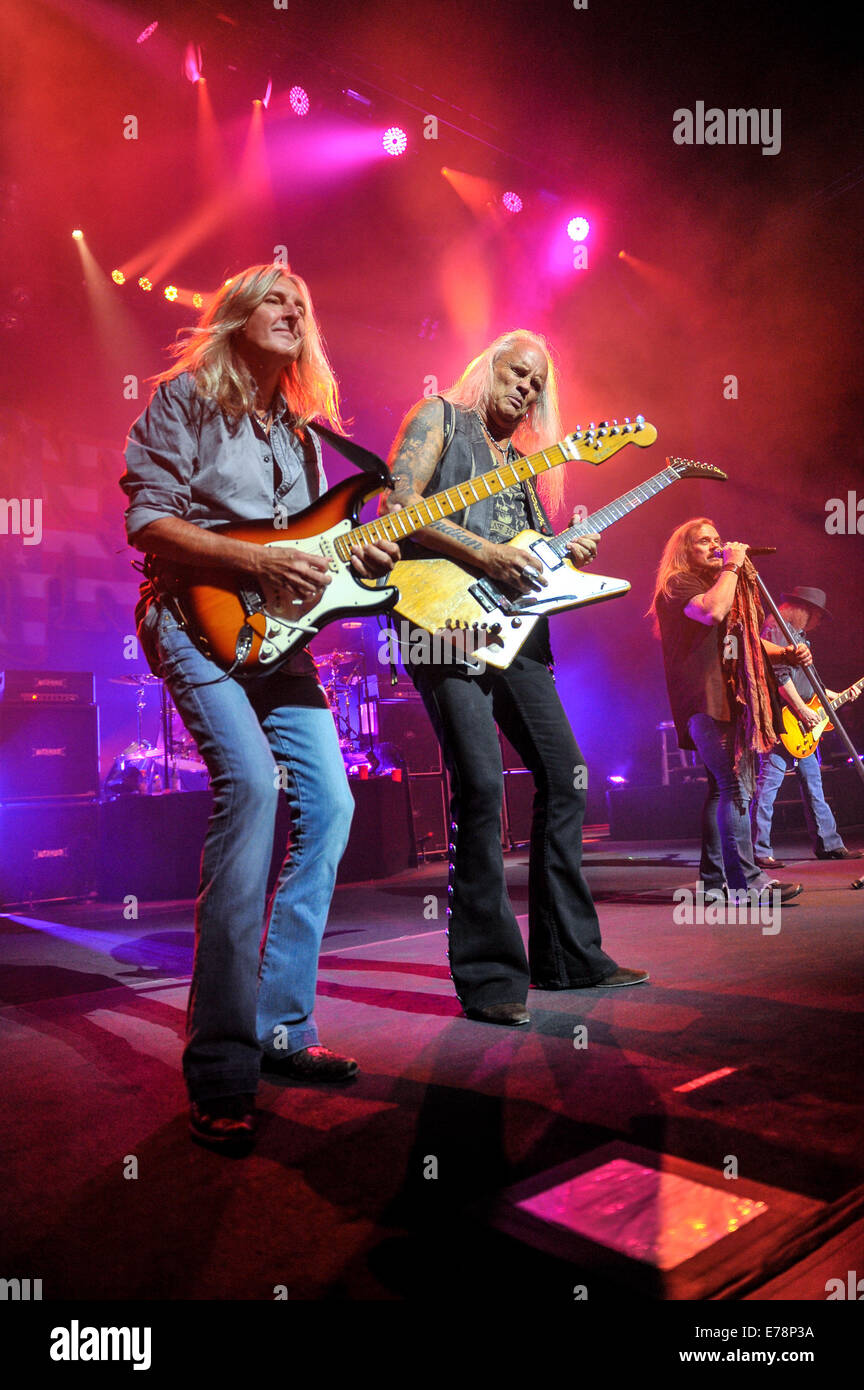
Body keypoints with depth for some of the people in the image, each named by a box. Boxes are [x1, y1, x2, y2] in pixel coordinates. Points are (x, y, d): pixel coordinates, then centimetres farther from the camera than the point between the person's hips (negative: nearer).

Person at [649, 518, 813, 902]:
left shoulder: (723, 584, 27)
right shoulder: (678, 584, -2)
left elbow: (745, 641, 26)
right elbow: (713, 611, -24)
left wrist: (786, 654, 8)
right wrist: (732, 566, -11)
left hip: (730, 700, 9)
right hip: (704, 701, -9)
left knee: (723, 788, 9)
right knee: (735, 787, -17)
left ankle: (713, 880, 14)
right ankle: (746, 878, -18)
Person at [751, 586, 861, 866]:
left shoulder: (797, 634, 23)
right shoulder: (776, 628, -8)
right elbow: (779, 675, -19)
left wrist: (837, 696, 24)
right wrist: (803, 711, -18)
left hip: (802, 727, 11)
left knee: (812, 783, 12)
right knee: (769, 782, -9)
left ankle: (828, 844, 19)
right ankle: (759, 851, -7)